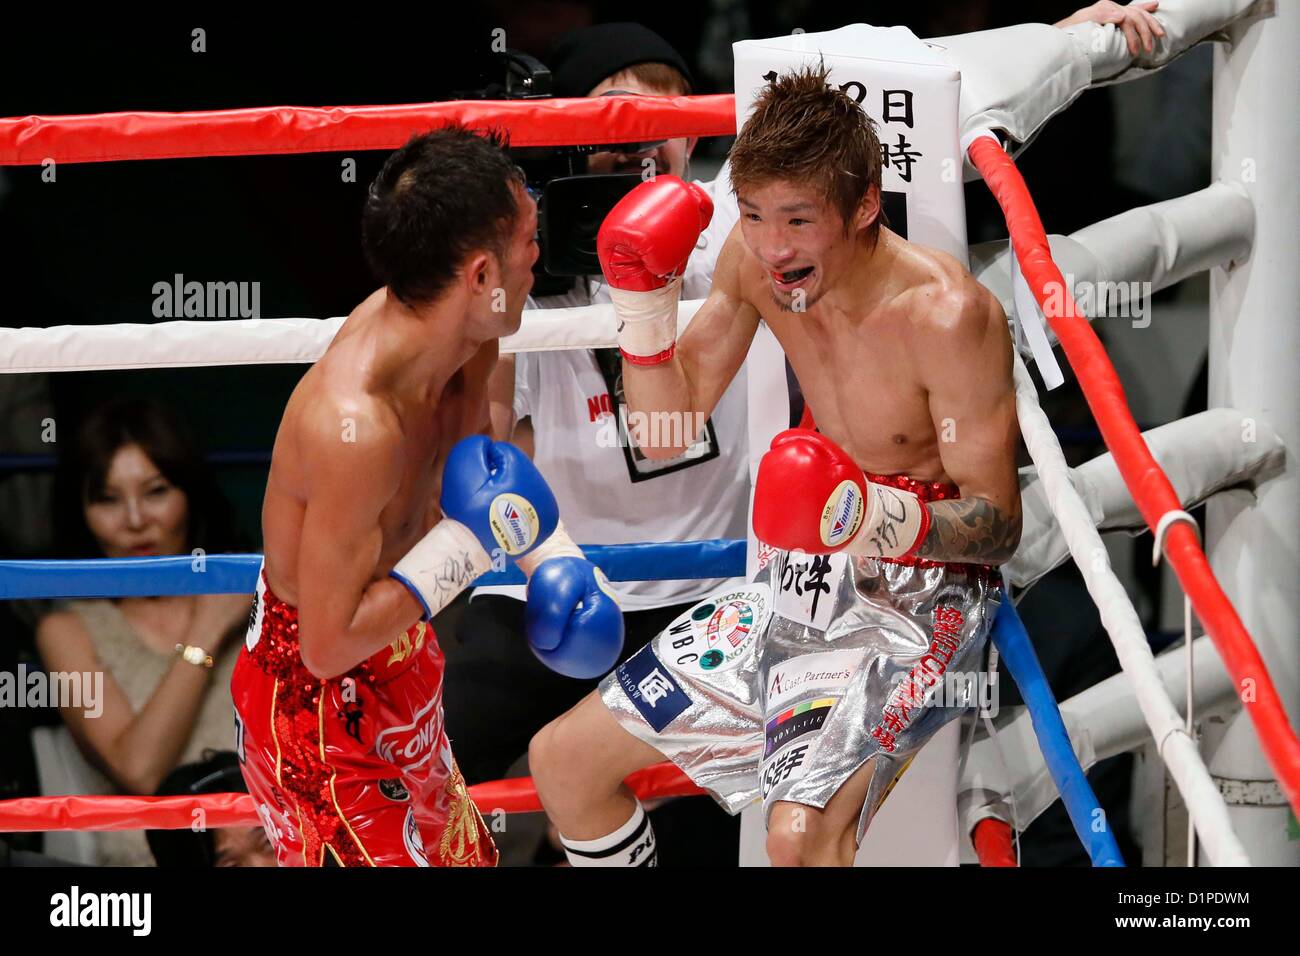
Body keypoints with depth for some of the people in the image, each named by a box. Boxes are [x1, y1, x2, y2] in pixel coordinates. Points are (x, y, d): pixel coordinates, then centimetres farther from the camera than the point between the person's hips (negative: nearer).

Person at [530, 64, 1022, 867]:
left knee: (801, 836, -33)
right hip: (803, 585, 8)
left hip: (921, 600, -8)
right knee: (562, 760, 10)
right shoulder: (757, 258, -6)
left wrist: (883, 517, -39)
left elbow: (999, 525, -19)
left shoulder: (945, 315, -25)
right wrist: (645, 304, -11)